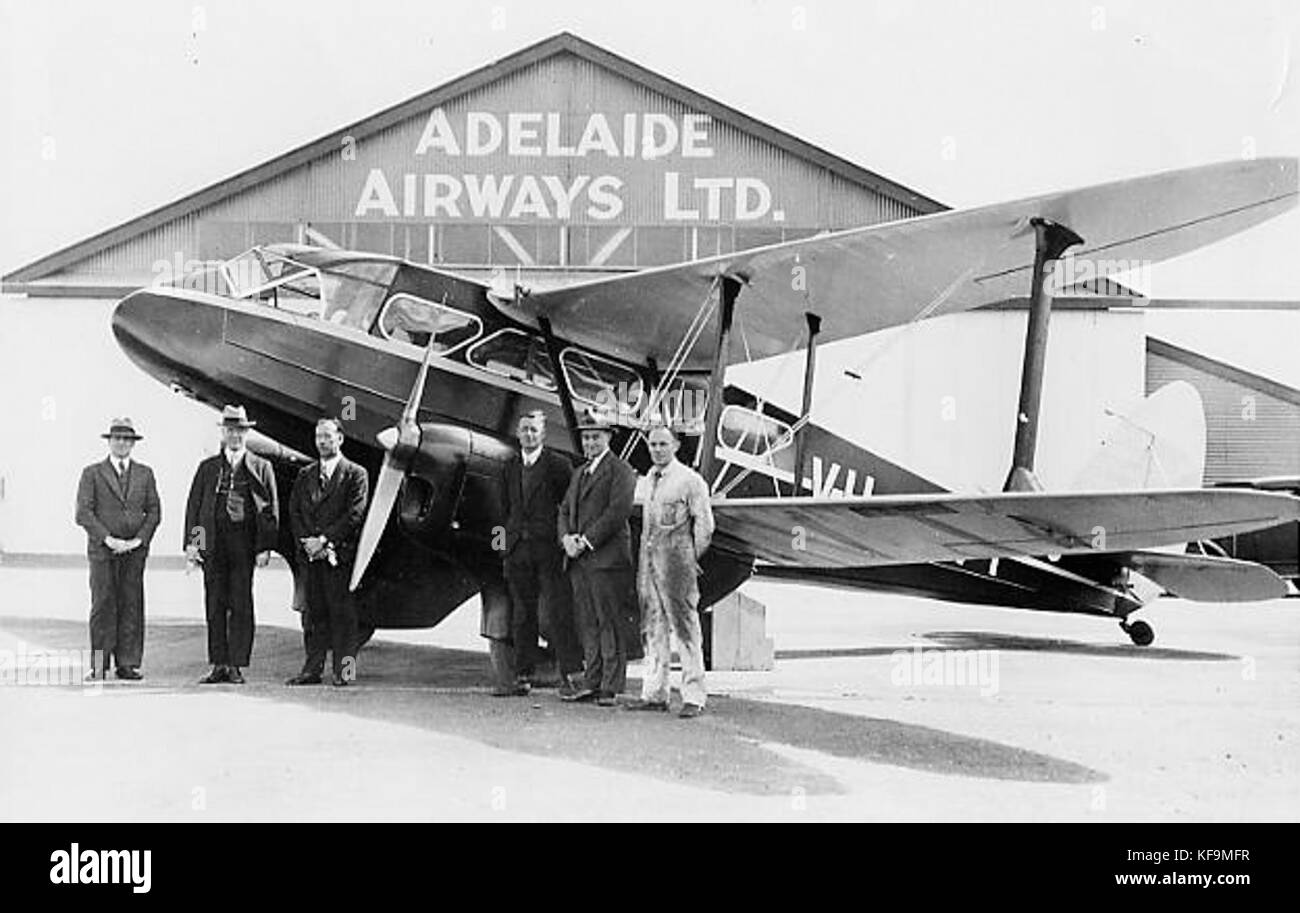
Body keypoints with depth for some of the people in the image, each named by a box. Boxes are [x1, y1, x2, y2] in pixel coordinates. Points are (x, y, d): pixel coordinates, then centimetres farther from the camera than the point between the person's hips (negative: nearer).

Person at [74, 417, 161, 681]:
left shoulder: (145, 474, 12)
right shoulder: (92, 473, 4)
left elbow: (154, 511, 9)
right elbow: (83, 513, -2)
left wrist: (140, 539, -5)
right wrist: (107, 539, -12)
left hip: (135, 550, 2)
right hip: (102, 550, -2)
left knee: (132, 606, 0)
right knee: (103, 606, -3)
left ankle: (128, 664, 3)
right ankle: (99, 665, 1)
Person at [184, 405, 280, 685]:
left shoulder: (261, 467, 8)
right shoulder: (207, 468, 14)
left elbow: (271, 510, 4)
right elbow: (193, 506, 11)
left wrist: (265, 547, -5)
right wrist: (191, 542, 0)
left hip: (244, 544, -2)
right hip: (212, 544, 2)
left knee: (241, 606, -3)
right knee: (215, 606, 2)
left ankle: (236, 665, 2)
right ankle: (218, 665, 8)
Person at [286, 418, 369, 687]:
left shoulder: (355, 474, 2)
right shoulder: (305, 475, 17)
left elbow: (355, 514, -7)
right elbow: (294, 511, 11)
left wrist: (324, 539, -13)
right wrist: (307, 541, -5)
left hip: (340, 554, -4)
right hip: (310, 554, 4)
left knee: (342, 612, -4)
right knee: (314, 613, 6)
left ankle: (344, 670, 0)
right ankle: (313, 669, 10)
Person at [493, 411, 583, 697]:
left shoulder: (558, 464, -1)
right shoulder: (510, 468, 16)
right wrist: (509, 537, 9)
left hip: (549, 548, -5)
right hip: (518, 550, 5)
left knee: (558, 611, -7)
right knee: (522, 614, 7)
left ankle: (571, 674, -5)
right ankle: (522, 676, 11)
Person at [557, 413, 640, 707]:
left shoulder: (621, 471, -3)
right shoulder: (578, 473, 22)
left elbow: (618, 512, -13)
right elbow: (564, 511, 20)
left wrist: (587, 541, -14)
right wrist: (566, 538, -1)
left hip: (606, 558, -7)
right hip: (578, 560, 7)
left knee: (611, 623, -6)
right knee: (588, 624, 7)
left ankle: (610, 688, -5)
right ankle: (591, 682, 10)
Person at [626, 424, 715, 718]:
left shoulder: (689, 480, -7)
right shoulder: (649, 479, 15)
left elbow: (704, 524, -6)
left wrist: (691, 558, -3)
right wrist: (646, 554, 14)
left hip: (675, 560, -7)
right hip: (648, 558, 7)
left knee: (685, 628, -6)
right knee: (653, 628, 10)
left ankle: (693, 697, -3)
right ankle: (654, 694, 15)